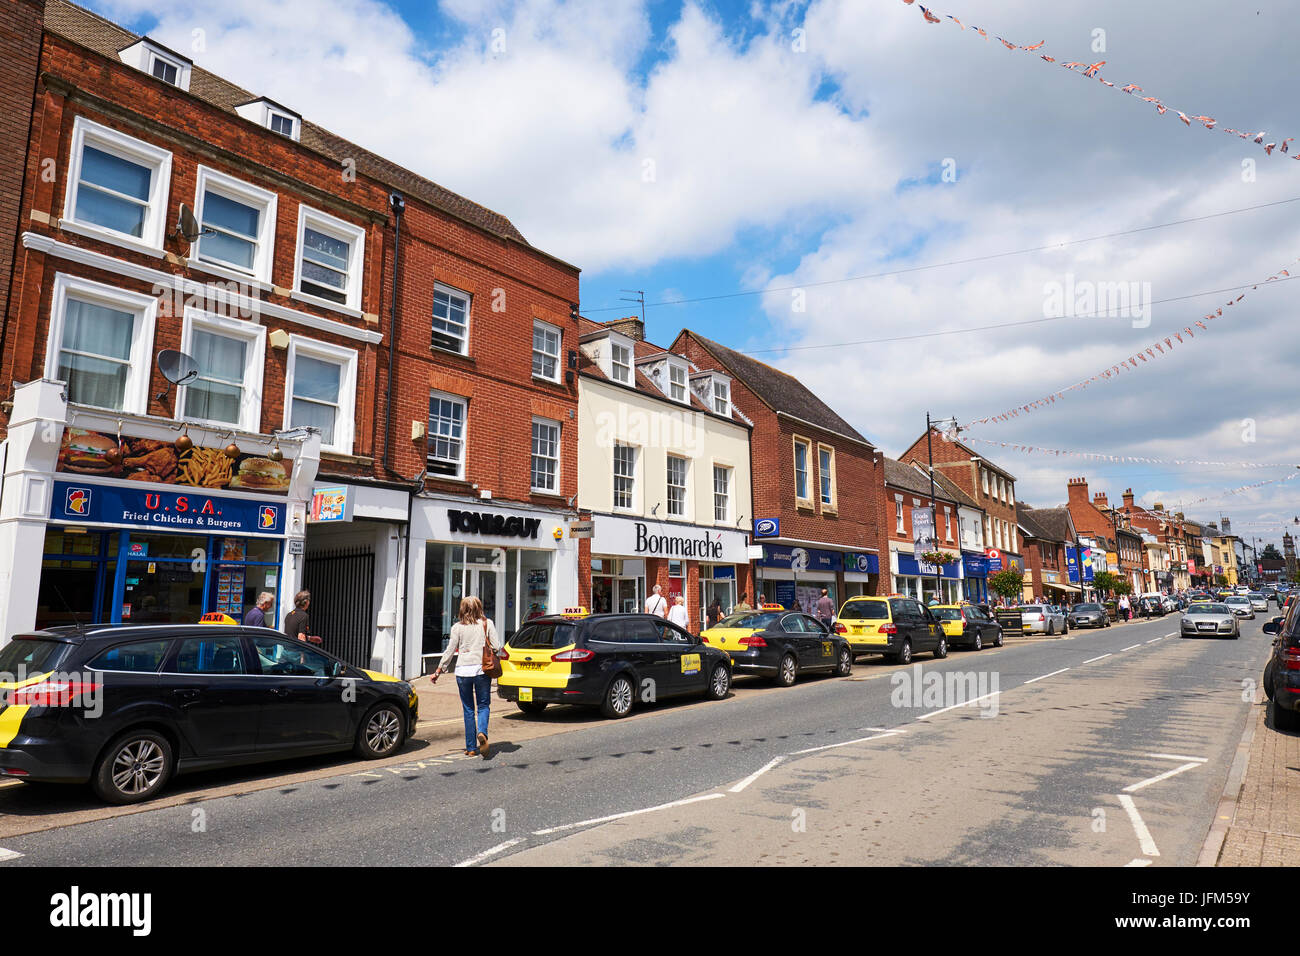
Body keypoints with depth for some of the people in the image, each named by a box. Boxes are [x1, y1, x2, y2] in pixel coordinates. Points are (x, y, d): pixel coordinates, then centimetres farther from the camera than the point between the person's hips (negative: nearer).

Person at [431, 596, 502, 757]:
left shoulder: (457, 627, 1)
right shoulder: (487, 623, 2)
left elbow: (450, 650, 2)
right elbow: (496, 647, -1)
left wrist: (439, 670, 12)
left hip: (463, 671, 0)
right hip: (482, 669, 0)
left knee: (468, 709, 10)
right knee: (483, 705, 10)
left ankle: (471, 748, 12)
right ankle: (482, 732, -18)